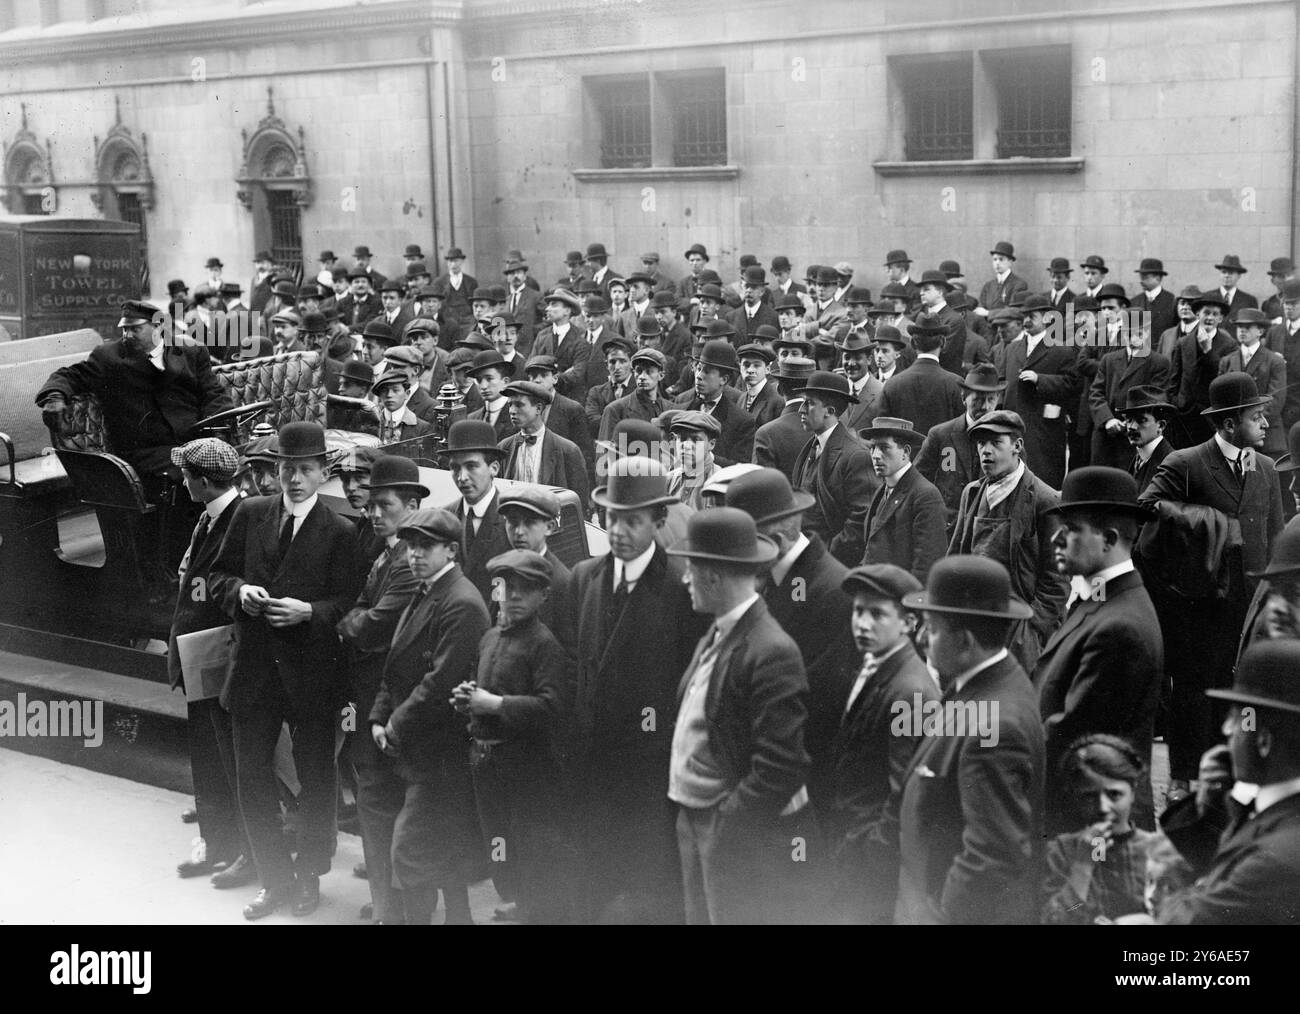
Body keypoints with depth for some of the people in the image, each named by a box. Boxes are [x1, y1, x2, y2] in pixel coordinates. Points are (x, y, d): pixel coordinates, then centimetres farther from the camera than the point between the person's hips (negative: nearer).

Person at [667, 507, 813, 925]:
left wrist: (723, 823, -17)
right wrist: (689, 813, 7)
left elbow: (782, 768, -24)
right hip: (694, 825, 8)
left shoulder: (771, 653, -22)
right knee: (701, 917, 18)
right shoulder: (715, 636, 6)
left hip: (741, 838, -8)